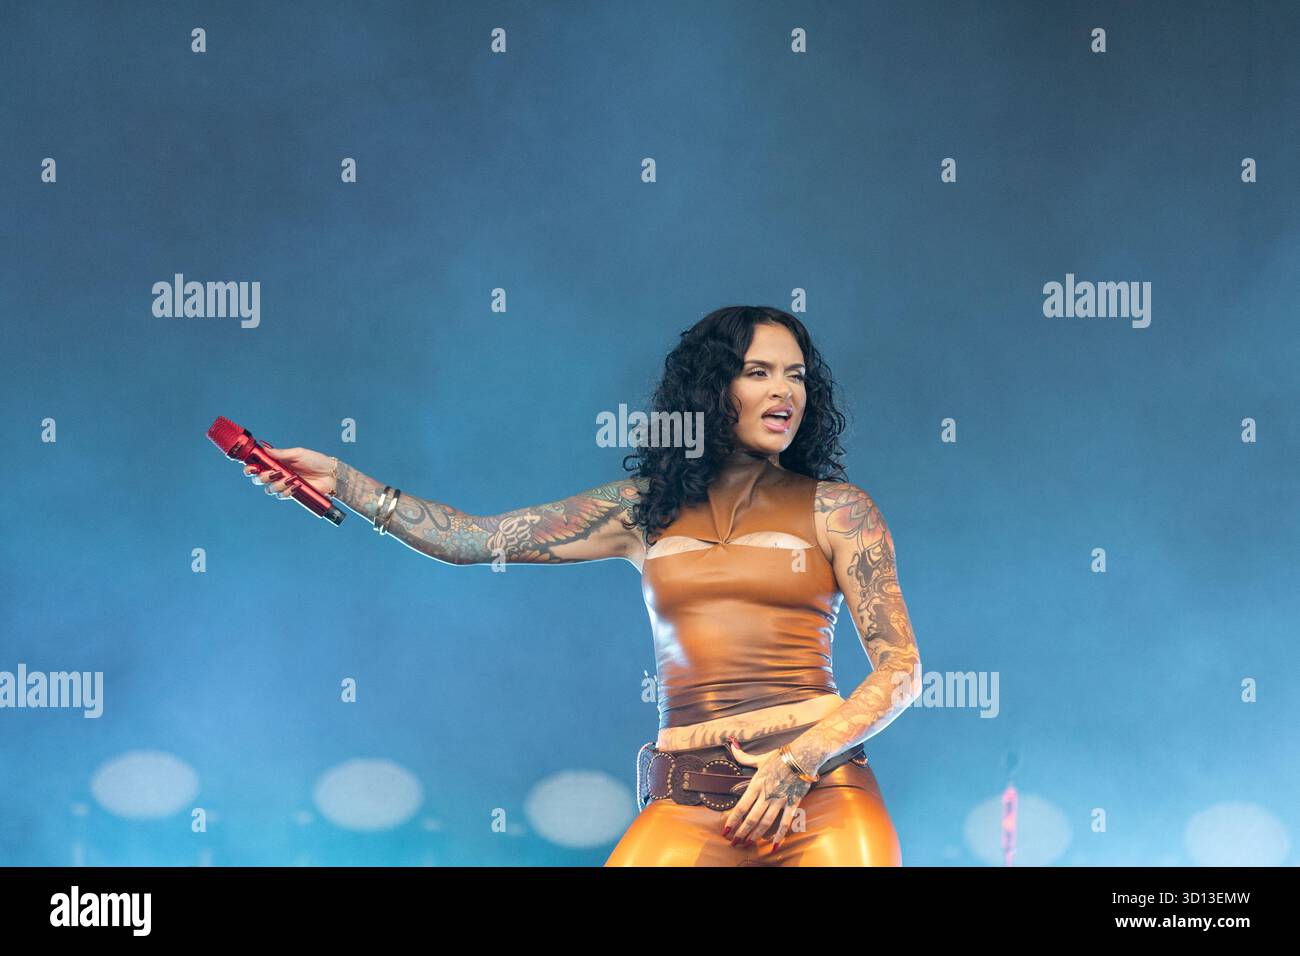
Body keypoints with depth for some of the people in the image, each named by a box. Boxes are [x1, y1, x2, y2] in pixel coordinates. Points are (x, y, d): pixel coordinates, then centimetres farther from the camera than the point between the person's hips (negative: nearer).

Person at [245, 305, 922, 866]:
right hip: (689, 802, 2)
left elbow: (899, 669, 2)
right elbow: (474, 539, 9)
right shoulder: (645, 509, 12)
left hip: (820, 792, -1)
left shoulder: (834, 508, 6)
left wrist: (796, 763, -11)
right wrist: (342, 482, 3)